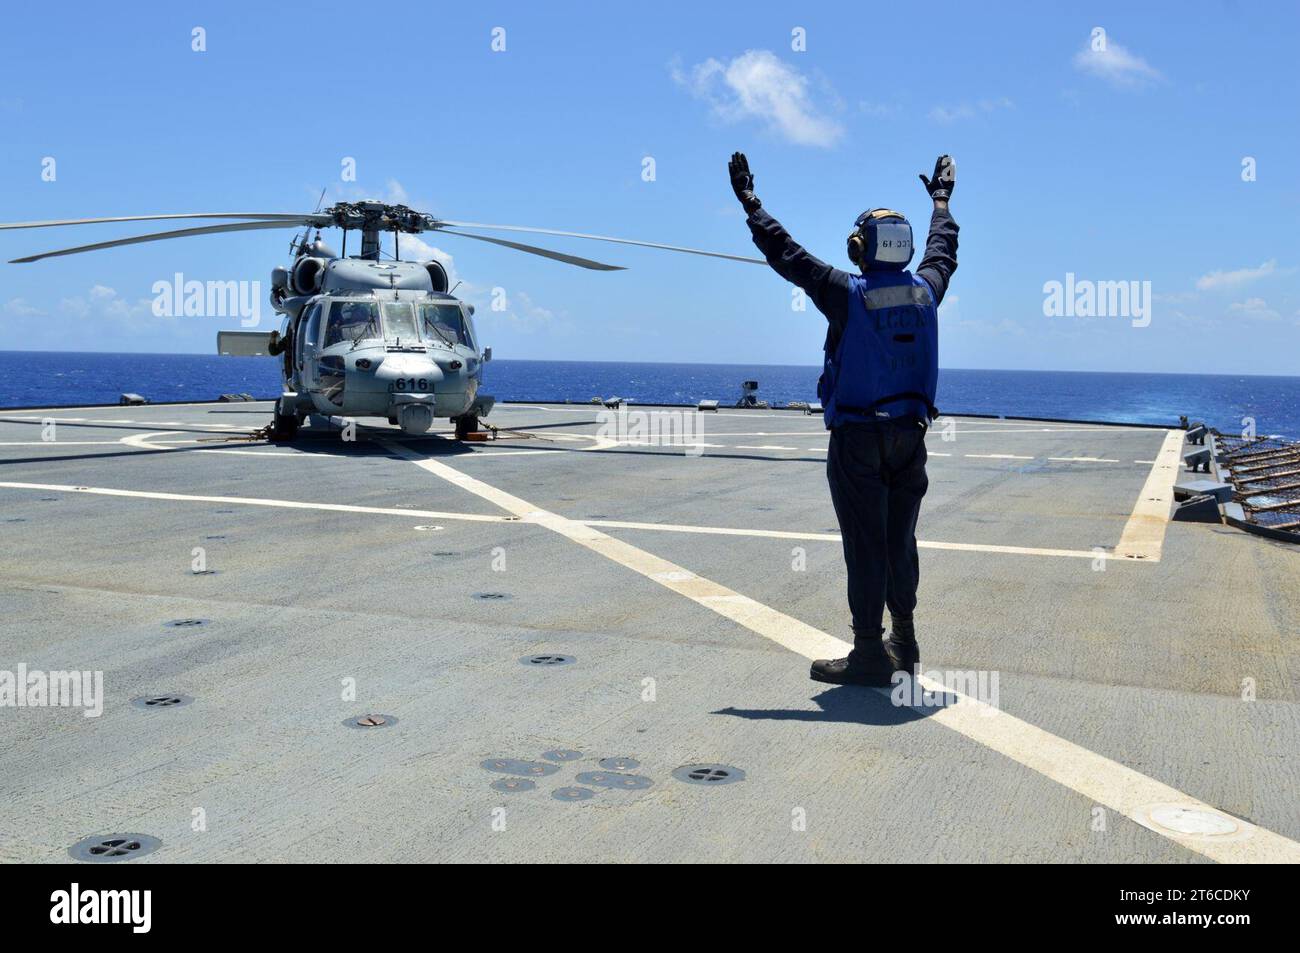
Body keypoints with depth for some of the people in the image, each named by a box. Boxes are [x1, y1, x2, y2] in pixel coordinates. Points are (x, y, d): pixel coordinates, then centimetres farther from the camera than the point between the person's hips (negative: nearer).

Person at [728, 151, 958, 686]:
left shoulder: (848, 295, -11)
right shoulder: (925, 292, 3)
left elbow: (786, 254, -5)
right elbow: (943, 250, 25)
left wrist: (749, 202, 6)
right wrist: (941, 199, 42)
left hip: (857, 440, -5)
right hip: (910, 436, 6)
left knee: (865, 546, -2)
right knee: (901, 542, 14)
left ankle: (870, 656, 1)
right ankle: (903, 643, 24)